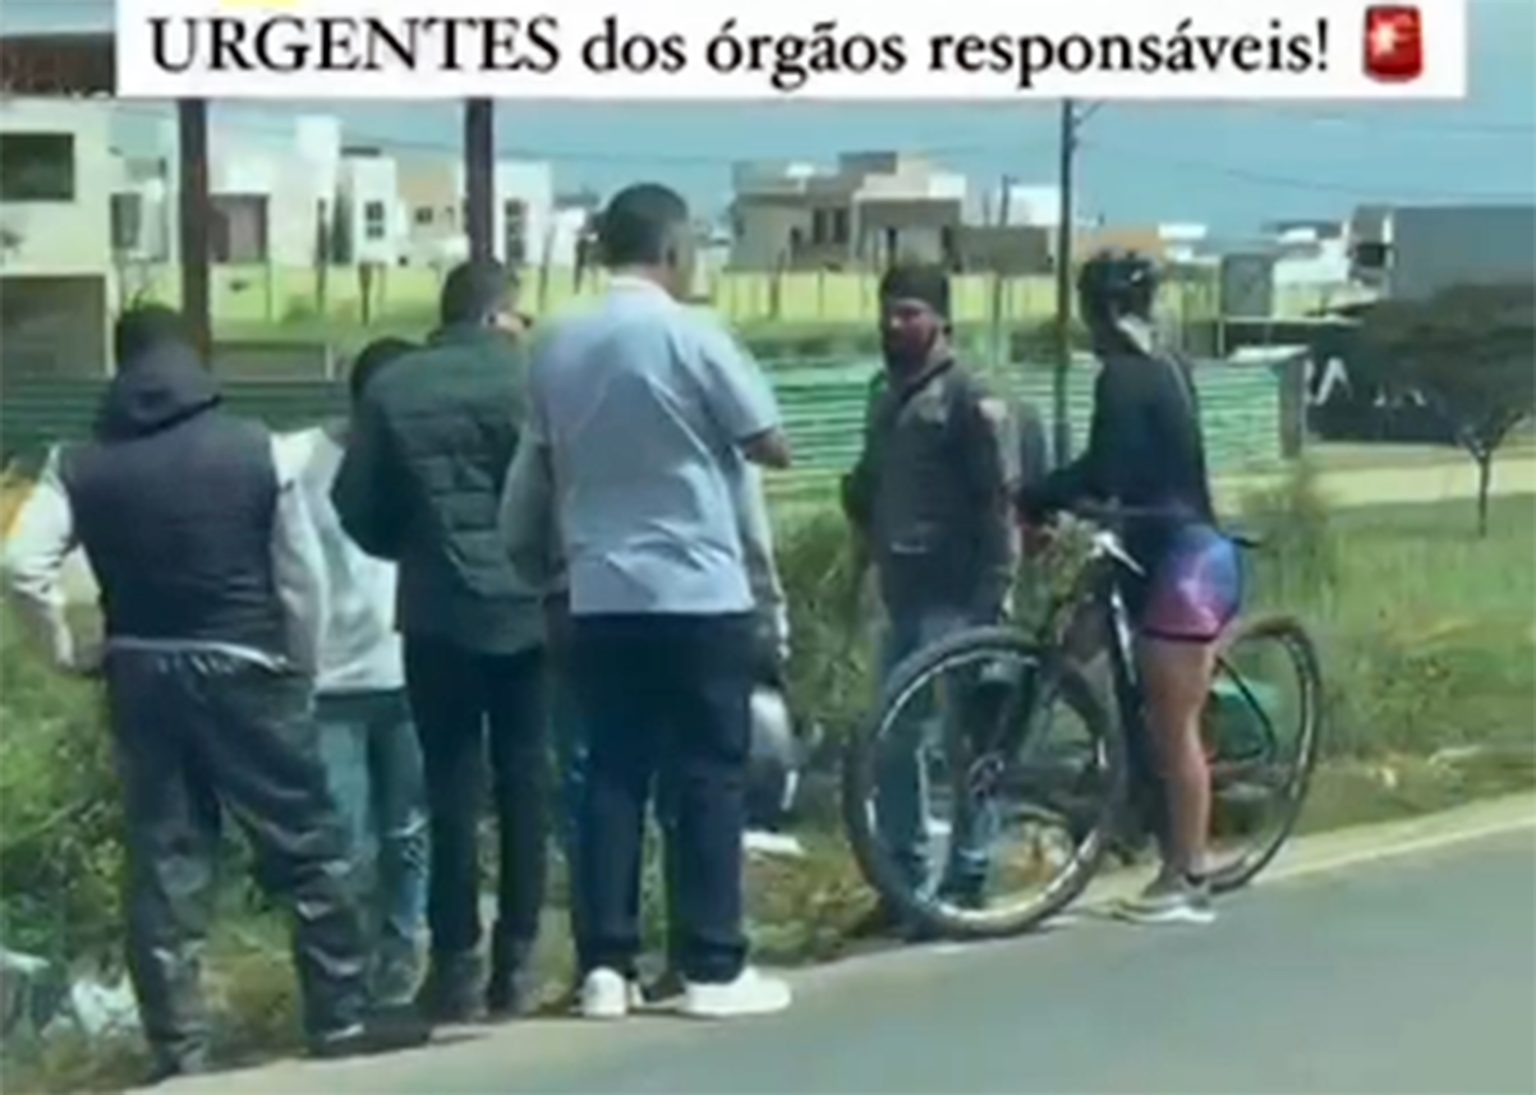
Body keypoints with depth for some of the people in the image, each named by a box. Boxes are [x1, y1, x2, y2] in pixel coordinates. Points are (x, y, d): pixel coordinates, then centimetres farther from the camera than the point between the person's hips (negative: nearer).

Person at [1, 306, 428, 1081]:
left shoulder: (81, 466, 0)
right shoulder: (255, 449, -4)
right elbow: (303, 575, -3)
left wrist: (69, 650, 0)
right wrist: (301, 671, 7)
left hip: (141, 677, 2)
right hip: (243, 672, -2)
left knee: (163, 863, 7)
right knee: (308, 847, 8)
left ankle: (178, 1048, 9)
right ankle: (340, 1020, 12)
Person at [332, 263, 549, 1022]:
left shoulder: (390, 390, 4)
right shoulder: (533, 381, -2)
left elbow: (358, 509, 4)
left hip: (437, 614, 1)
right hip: (528, 608, -1)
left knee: (452, 789, 4)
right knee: (523, 784, 6)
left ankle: (457, 968, 4)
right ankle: (515, 966, 7)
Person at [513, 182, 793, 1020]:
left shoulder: (556, 347, 6)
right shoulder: (692, 337, -10)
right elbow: (773, 447, -4)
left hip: (599, 595, 5)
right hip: (698, 592, -5)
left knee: (611, 776, 8)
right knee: (708, 778, 2)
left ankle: (605, 967, 7)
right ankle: (713, 969, 4)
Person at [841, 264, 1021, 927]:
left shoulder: (970, 401, -9)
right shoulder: (886, 398, 14)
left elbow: (999, 504, -14)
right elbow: (863, 490, 27)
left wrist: (990, 598, -18)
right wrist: (878, 548, 12)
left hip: (957, 599, -8)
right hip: (903, 597, 8)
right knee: (892, 740, 9)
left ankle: (965, 884, 3)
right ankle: (904, 879, 17)